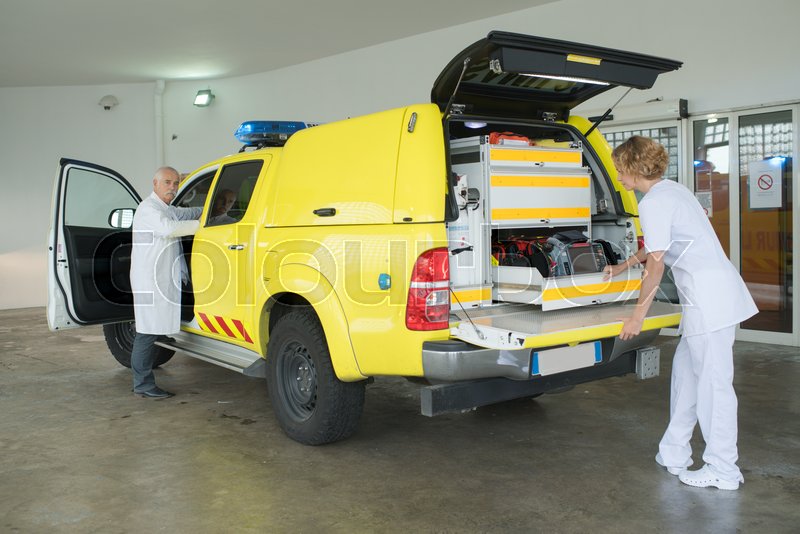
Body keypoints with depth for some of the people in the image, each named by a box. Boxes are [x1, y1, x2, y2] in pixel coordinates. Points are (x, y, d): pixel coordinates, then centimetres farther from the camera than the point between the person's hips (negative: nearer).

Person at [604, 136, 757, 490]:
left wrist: (638, 315, -6)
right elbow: (657, 246, 33)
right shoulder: (671, 190, 19)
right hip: (719, 292, 10)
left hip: (709, 298, -10)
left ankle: (723, 471, 7)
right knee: (685, 372, 14)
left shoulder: (653, 203, -11)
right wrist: (622, 267, 46)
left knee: (713, 382, -3)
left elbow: (656, 263, -13)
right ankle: (674, 454, 22)